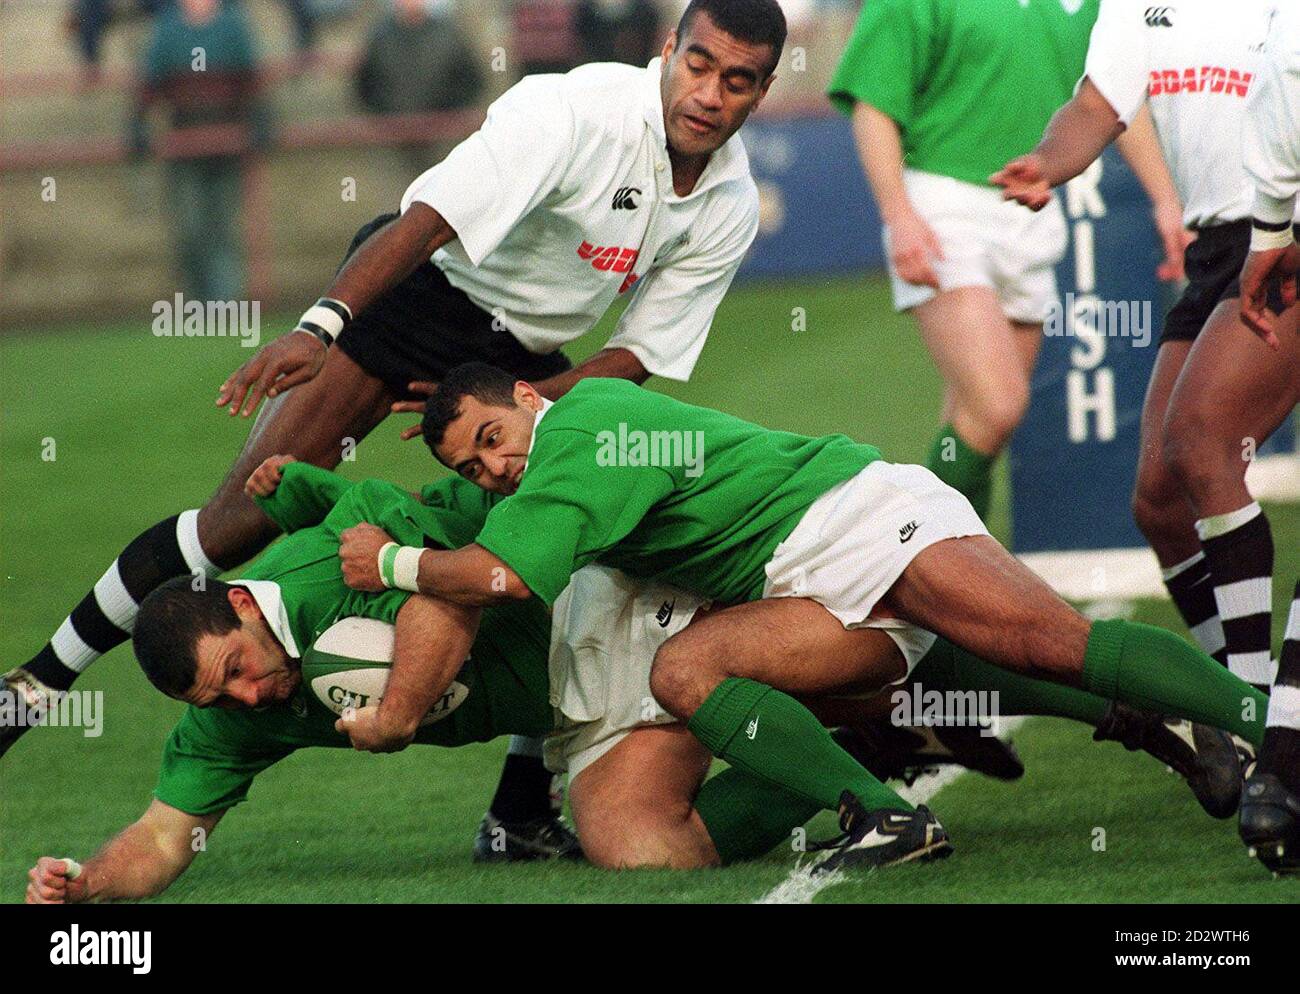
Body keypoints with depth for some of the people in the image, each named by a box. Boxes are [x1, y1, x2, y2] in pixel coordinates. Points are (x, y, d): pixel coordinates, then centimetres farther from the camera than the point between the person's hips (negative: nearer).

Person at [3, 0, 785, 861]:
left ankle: (526, 807, -1)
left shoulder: (730, 208, -5)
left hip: (527, 359, 6)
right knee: (246, 515, -14)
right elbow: (428, 219, -32)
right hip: (413, 296, -6)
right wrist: (320, 326, -44)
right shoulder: (571, 112, -25)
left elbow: (637, 359, -2)